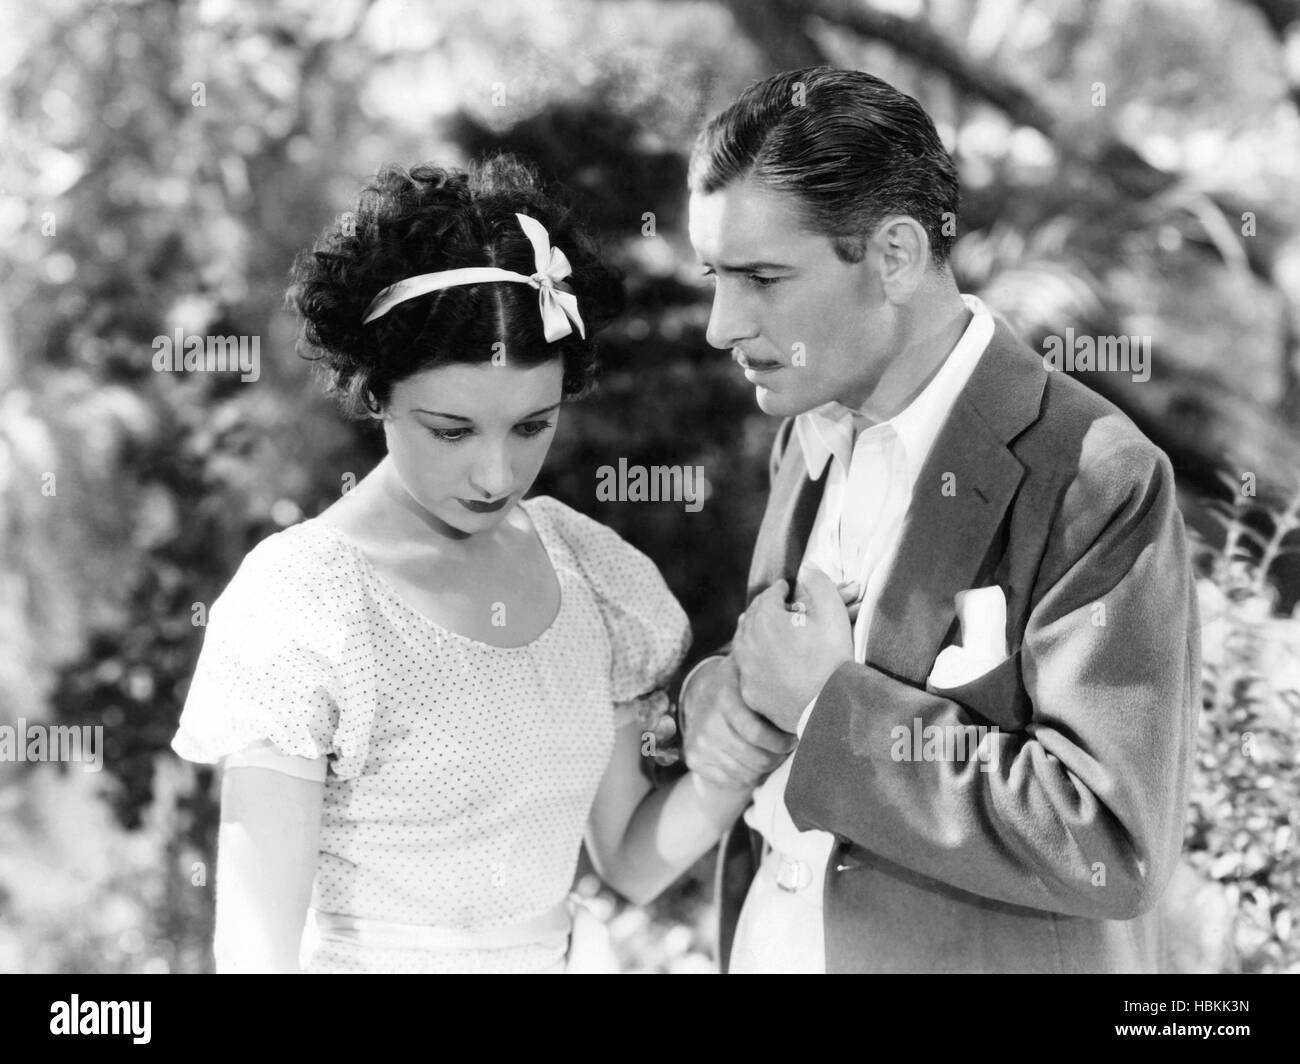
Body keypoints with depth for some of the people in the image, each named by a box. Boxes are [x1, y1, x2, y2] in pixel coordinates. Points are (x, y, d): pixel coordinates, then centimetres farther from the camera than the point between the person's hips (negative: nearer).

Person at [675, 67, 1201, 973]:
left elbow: (1111, 845, -25)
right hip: (772, 938, 6)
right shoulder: (814, 432, 2)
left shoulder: (1097, 483, -21)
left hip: (979, 952, -6)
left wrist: (832, 702, -22)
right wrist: (722, 699, -9)